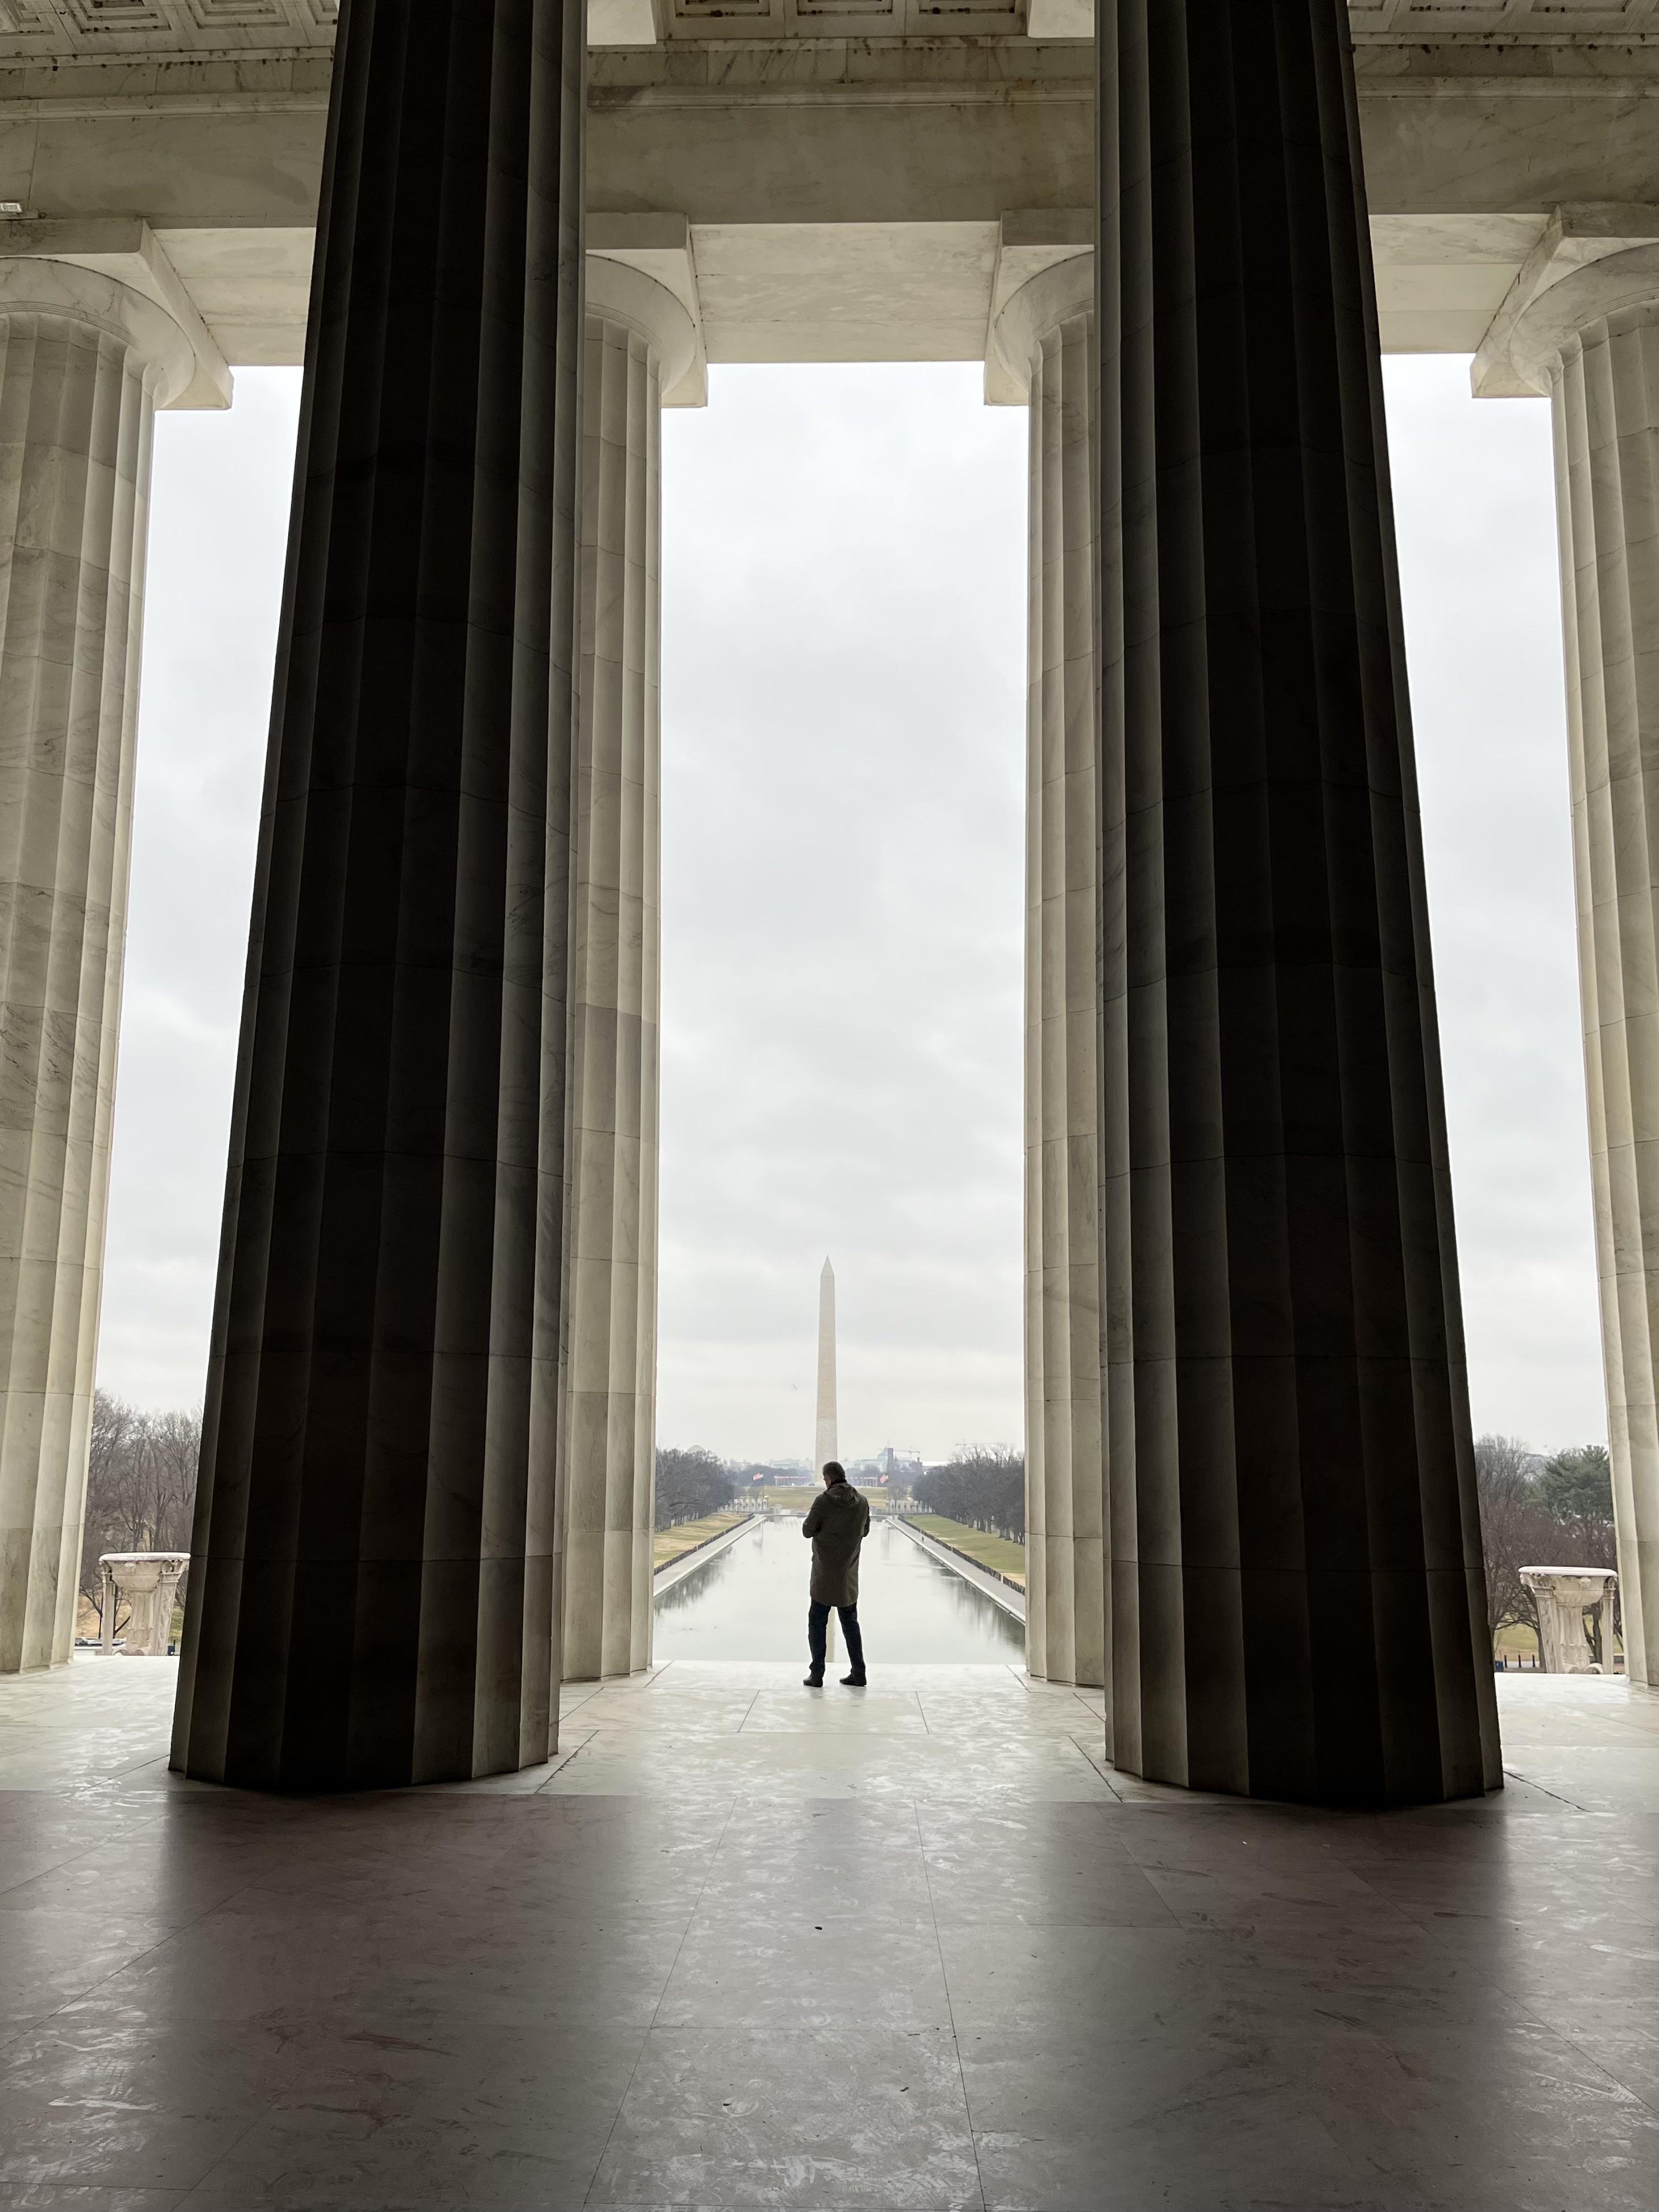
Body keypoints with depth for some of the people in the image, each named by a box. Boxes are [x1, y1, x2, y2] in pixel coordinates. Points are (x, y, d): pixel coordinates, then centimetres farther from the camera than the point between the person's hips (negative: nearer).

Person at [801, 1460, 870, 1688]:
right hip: (849, 1575, 5)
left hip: (825, 1575, -5)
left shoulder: (824, 1502, -16)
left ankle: (817, 1675, 4)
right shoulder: (862, 1502, -1)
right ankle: (858, 1674, 13)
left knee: (817, 1623, 5)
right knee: (850, 1622, 14)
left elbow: (807, 1531, -7)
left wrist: (814, 1518, 11)